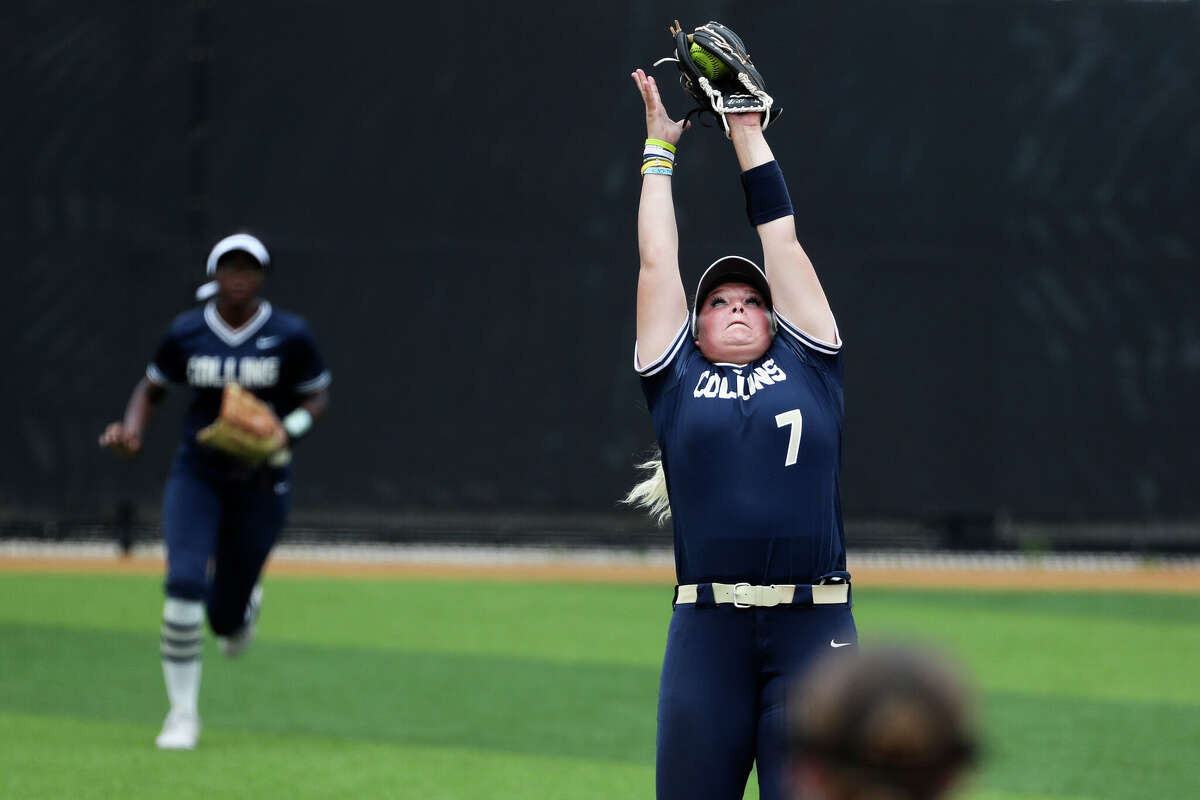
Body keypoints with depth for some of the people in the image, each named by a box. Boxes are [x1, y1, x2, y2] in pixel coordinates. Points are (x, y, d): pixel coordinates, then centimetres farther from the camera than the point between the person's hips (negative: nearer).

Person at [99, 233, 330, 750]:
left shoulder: (289, 337, -6)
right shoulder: (186, 333, -2)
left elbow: (318, 396, 6)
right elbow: (151, 389, 12)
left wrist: (289, 431, -14)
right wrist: (132, 431, -8)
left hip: (261, 479, -1)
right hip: (197, 473, 1)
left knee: (226, 617, 4)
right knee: (183, 586, -20)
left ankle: (245, 604, 46)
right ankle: (183, 714, -8)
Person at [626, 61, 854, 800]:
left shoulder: (805, 367, 16)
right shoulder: (677, 380, 15)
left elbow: (783, 244, 20)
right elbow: (657, 263, 20)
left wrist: (750, 135, 27)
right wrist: (660, 147, 28)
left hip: (814, 628, 0)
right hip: (708, 629, 0)